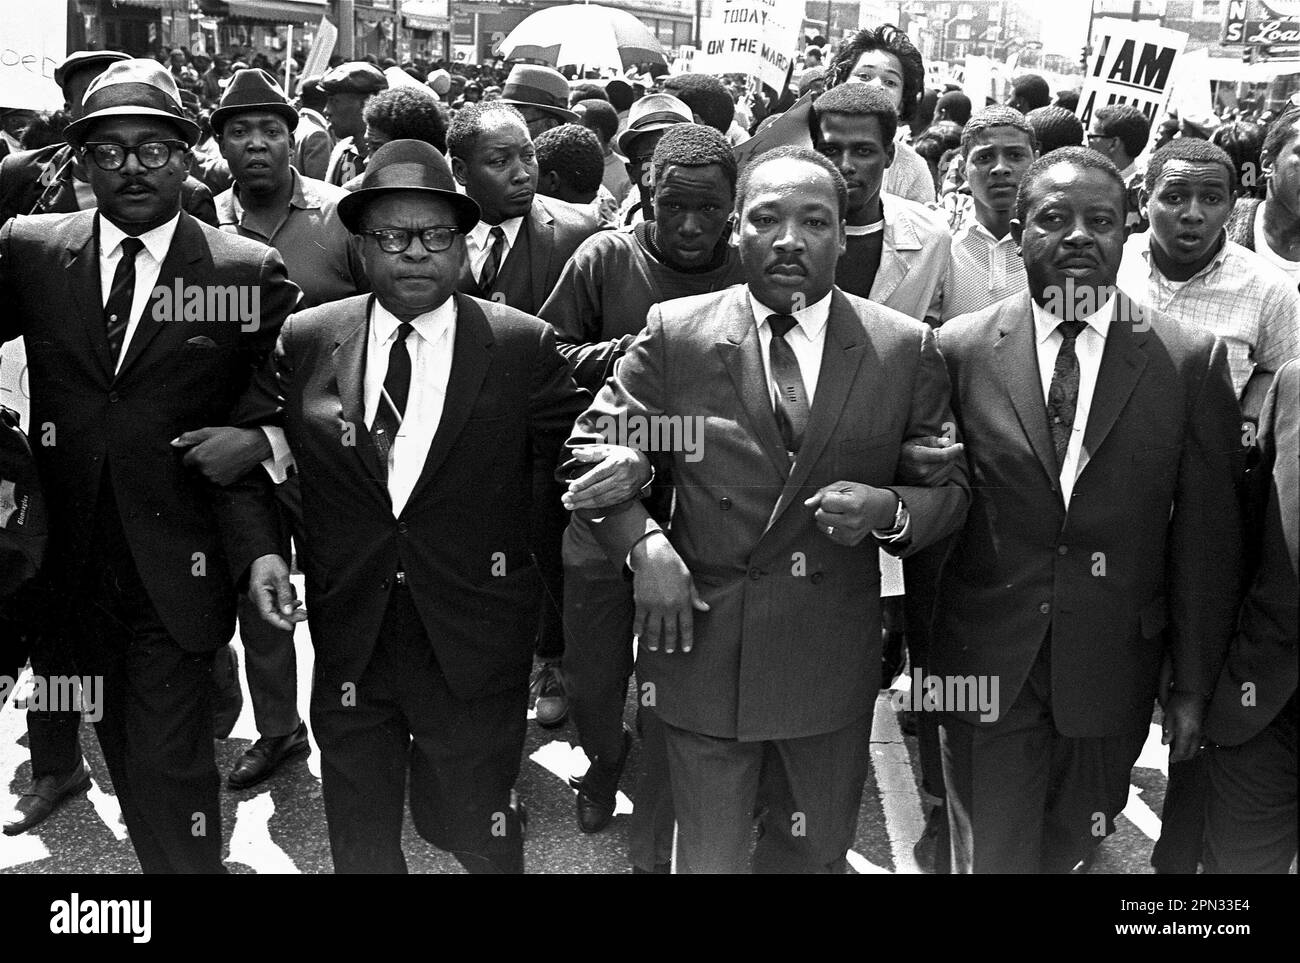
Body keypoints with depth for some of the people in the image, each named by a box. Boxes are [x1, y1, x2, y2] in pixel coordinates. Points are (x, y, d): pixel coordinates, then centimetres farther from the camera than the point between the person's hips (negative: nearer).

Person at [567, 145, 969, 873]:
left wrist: (890, 511, -18)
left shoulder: (907, 348, -3)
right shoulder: (675, 334, -4)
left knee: (817, 854, 21)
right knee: (708, 856, 17)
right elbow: (594, 445, 2)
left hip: (834, 664, 1)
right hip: (702, 645, 0)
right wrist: (642, 543, -13)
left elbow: (951, 485, 3)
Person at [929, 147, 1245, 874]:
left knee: (1071, 847, 17)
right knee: (990, 854, 10)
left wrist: (1193, 683, 1)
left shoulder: (1191, 361, -4)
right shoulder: (960, 350, -4)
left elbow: (1206, 538, -1)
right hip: (985, 669, 0)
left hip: (1113, 671, 1)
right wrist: (922, 652, 4)